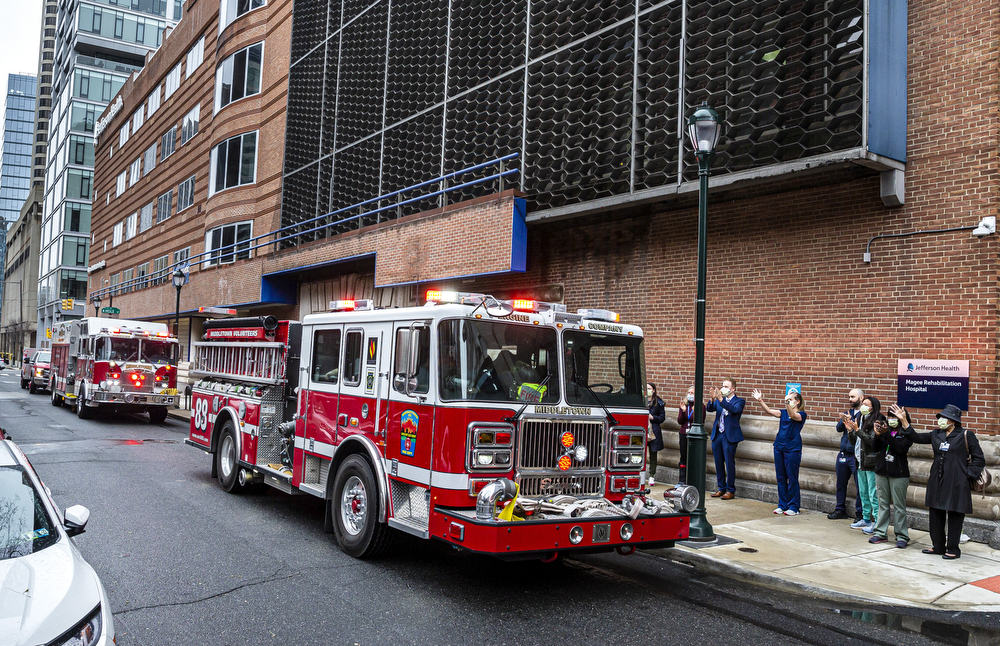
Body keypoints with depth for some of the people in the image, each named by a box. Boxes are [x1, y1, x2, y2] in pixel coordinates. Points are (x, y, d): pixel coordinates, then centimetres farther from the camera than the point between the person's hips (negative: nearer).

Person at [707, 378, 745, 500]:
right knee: (718, 463, 11)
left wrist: (721, 399, -33)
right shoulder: (719, 400, 11)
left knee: (729, 464, -2)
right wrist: (713, 399, -22)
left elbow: (735, 409, -23)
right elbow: (709, 409, -2)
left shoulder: (739, 401, -2)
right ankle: (721, 488, 22)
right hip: (717, 435, 5)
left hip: (730, 436, -5)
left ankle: (730, 491, 8)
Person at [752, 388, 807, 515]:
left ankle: (793, 507, 7)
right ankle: (782, 505, 17)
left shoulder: (801, 414, -4)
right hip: (779, 447, 6)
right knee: (780, 478, 9)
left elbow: (793, 416, -26)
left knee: (792, 478, -2)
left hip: (792, 449, -6)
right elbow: (769, 411, -1)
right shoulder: (783, 413, 11)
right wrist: (760, 400, -16)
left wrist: (788, 402, -41)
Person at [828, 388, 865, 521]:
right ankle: (840, 510, 26)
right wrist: (844, 421, -13)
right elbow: (839, 428, 5)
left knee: (860, 485, -2)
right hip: (843, 454, 7)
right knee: (841, 483, 14)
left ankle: (859, 513, 9)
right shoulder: (848, 412, 14)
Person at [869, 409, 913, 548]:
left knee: (899, 506, -1)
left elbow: (901, 448, -20)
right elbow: (876, 449, 3)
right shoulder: (885, 429, 7)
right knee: (883, 503, 11)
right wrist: (877, 435, -12)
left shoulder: (907, 433, -5)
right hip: (881, 472, 5)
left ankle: (902, 536, 7)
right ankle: (881, 533, 18)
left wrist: (887, 435, -24)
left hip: (898, 474, -5)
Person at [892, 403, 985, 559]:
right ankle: (938, 546, 24)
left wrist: (967, 474, -8)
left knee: (955, 515, 3)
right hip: (937, 482, 6)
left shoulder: (966, 436, -5)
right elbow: (916, 437, 10)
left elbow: (979, 459, -2)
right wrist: (904, 421, 2)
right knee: (935, 513, 11)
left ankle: (953, 549, 15)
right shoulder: (936, 434, 9)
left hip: (956, 483, -5)